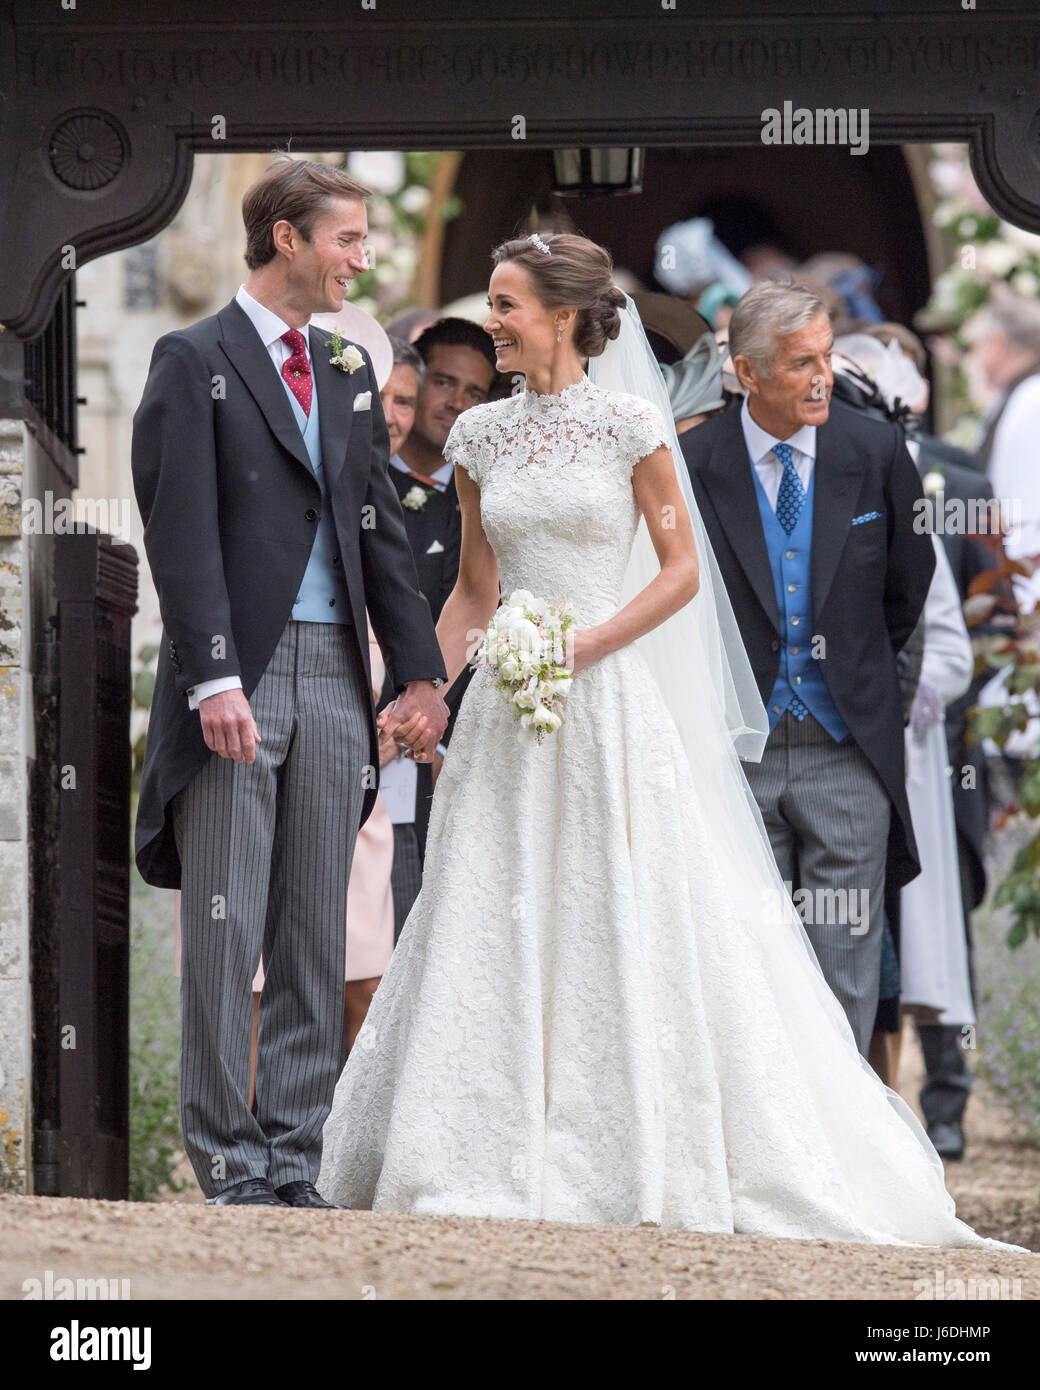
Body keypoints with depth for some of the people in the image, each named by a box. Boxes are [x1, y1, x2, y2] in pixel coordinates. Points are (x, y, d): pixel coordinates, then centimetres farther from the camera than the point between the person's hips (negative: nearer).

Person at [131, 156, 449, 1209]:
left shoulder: (348, 371, 16)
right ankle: (229, 1166, 1)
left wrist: (418, 672, 10)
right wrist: (214, 681, -18)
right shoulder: (195, 361, -3)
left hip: (333, 677, 6)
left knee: (316, 936, 6)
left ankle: (294, 1160, 11)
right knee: (225, 928, -4)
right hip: (236, 677, -6)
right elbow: (183, 537, -10)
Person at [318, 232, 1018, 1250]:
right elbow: (475, 590, 14)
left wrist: (586, 645, -15)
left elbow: (681, 569, -4)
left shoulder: (628, 422, -4)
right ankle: (494, 1157, 10)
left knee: (624, 930, -3)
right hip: (509, 712, 4)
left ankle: (645, 1164, 6)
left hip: (610, 705, -4)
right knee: (496, 931, 3)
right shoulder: (480, 435, 9)